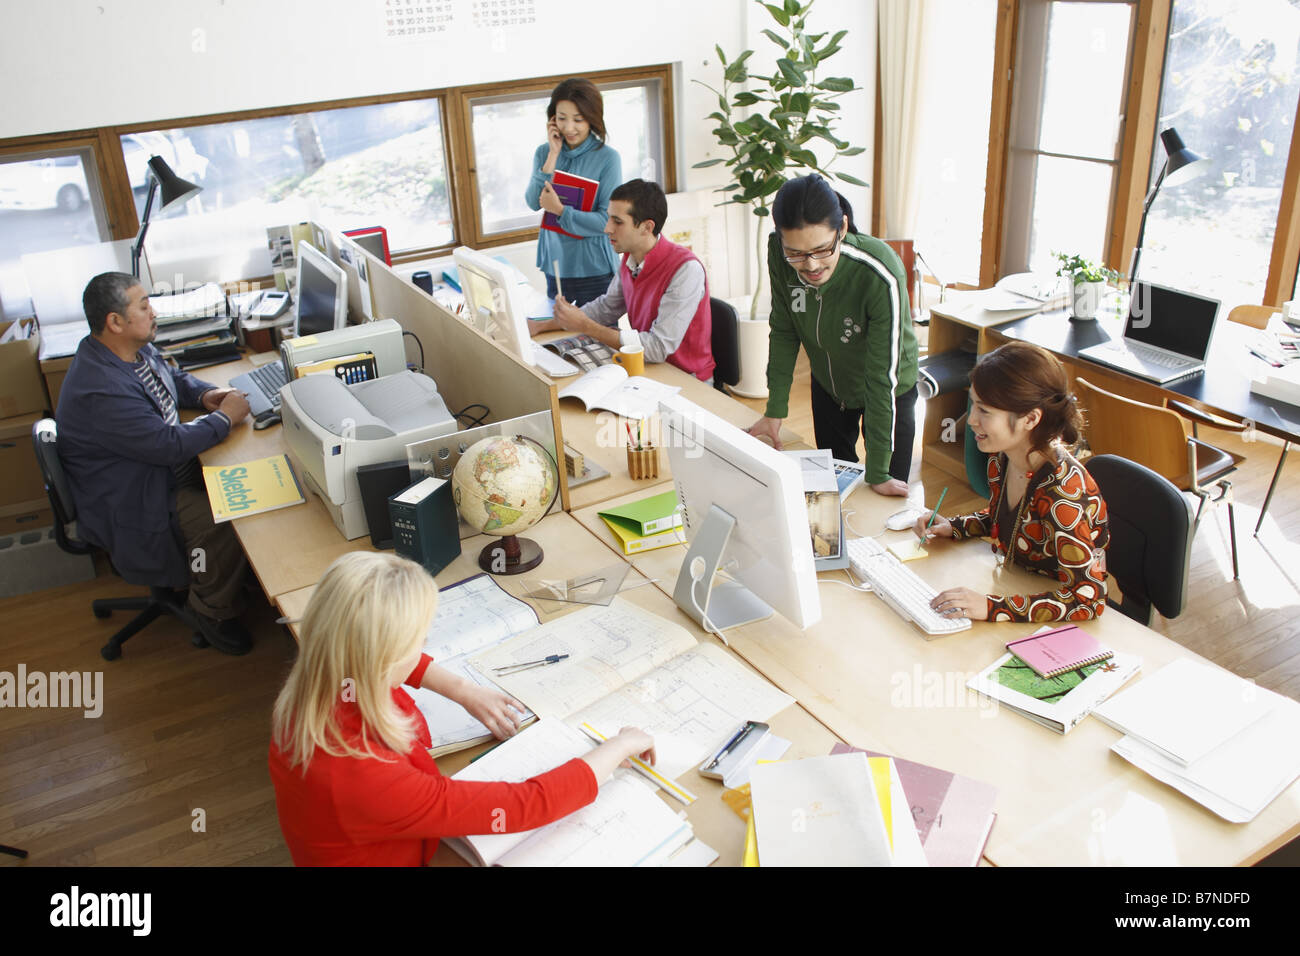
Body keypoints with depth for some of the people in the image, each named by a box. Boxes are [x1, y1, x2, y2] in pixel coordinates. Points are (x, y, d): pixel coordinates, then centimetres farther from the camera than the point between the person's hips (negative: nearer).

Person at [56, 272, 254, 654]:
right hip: (131, 506, -10)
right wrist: (225, 417, -18)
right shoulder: (102, 391, -32)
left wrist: (204, 394, 1)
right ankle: (214, 610, 2)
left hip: (159, 468, 10)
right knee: (226, 522, -23)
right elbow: (171, 445, -31)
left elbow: (171, 376, 22)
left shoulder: (134, 349, 0)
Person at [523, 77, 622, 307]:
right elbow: (533, 202, -7)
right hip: (555, 265, 4)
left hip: (595, 270, -4)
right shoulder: (544, 153, 5)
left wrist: (560, 210, -19)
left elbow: (608, 220, -15)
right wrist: (553, 155, -10)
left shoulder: (608, 158, -10)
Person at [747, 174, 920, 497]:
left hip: (889, 394, -4)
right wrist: (775, 409, -12)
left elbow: (882, 375, -34)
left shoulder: (881, 275, -39)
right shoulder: (779, 254, -26)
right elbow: (783, 331, -11)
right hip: (827, 386, 4)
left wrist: (878, 473, -30)